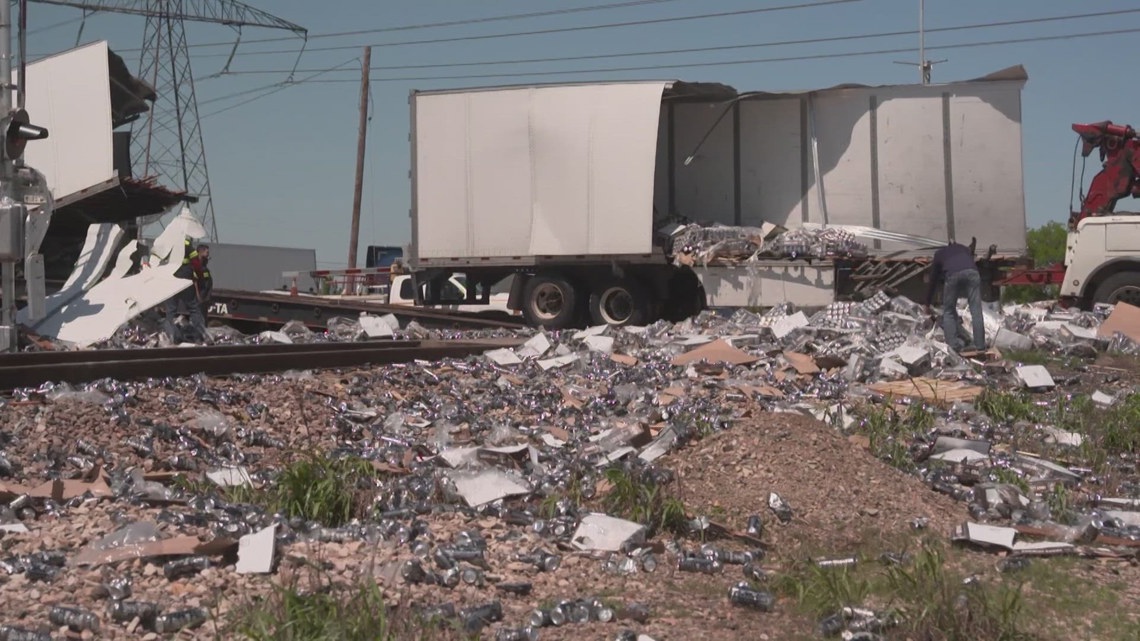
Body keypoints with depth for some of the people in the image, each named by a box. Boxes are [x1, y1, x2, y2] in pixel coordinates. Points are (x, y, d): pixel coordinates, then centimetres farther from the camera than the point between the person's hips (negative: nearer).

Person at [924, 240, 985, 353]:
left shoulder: (939, 254, 36)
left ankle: (954, 346, 1)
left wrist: (927, 305, 48)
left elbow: (933, 281, 39)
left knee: (948, 311, 12)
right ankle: (980, 346, 3)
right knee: (976, 310, 6)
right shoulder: (965, 249, 40)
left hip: (953, 274, -1)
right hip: (972, 272, 1)